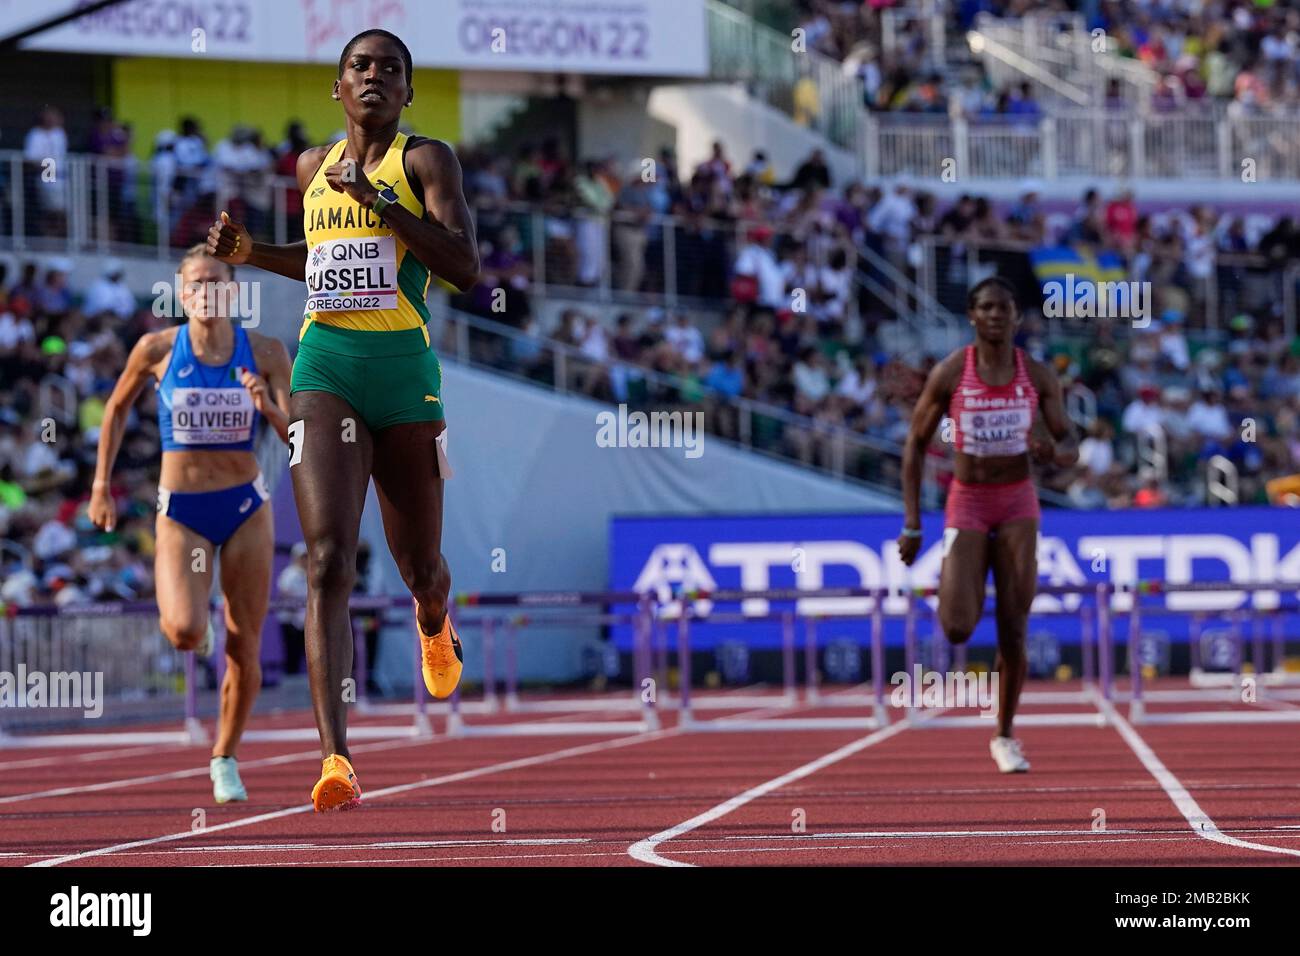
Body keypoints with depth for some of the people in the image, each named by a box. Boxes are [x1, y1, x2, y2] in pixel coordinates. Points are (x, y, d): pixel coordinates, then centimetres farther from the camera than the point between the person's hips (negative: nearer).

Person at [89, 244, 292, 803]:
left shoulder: (265, 353, -4)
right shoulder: (157, 350, -6)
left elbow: (298, 436, -3)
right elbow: (117, 408, 10)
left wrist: (268, 409, -24)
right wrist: (101, 485, 7)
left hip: (246, 508, 1)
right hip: (181, 510, -1)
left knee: (244, 650, 3)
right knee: (184, 632, -24)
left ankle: (225, 757, 25)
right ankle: (186, 616, 15)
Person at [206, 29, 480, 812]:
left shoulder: (425, 160, 1)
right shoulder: (314, 166, 15)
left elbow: (465, 267, -12)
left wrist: (376, 197, -15)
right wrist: (250, 252, 14)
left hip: (405, 370, -2)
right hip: (325, 366, 2)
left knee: (419, 565, 13)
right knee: (330, 562, -16)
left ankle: (435, 624, 54)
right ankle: (336, 757, -24)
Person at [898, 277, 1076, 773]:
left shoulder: (1039, 376, -3)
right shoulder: (949, 374, -7)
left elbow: (1070, 450, 3)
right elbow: (916, 444, 1)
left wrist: (1053, 452, -23)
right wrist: (912, 522, -3)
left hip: (1018, 506, 1)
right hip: (966, 504, -1)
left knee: (1013, 630, 0)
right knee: (957, 629, -16)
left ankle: (1004, 737, 16)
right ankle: (961, 597, 23)